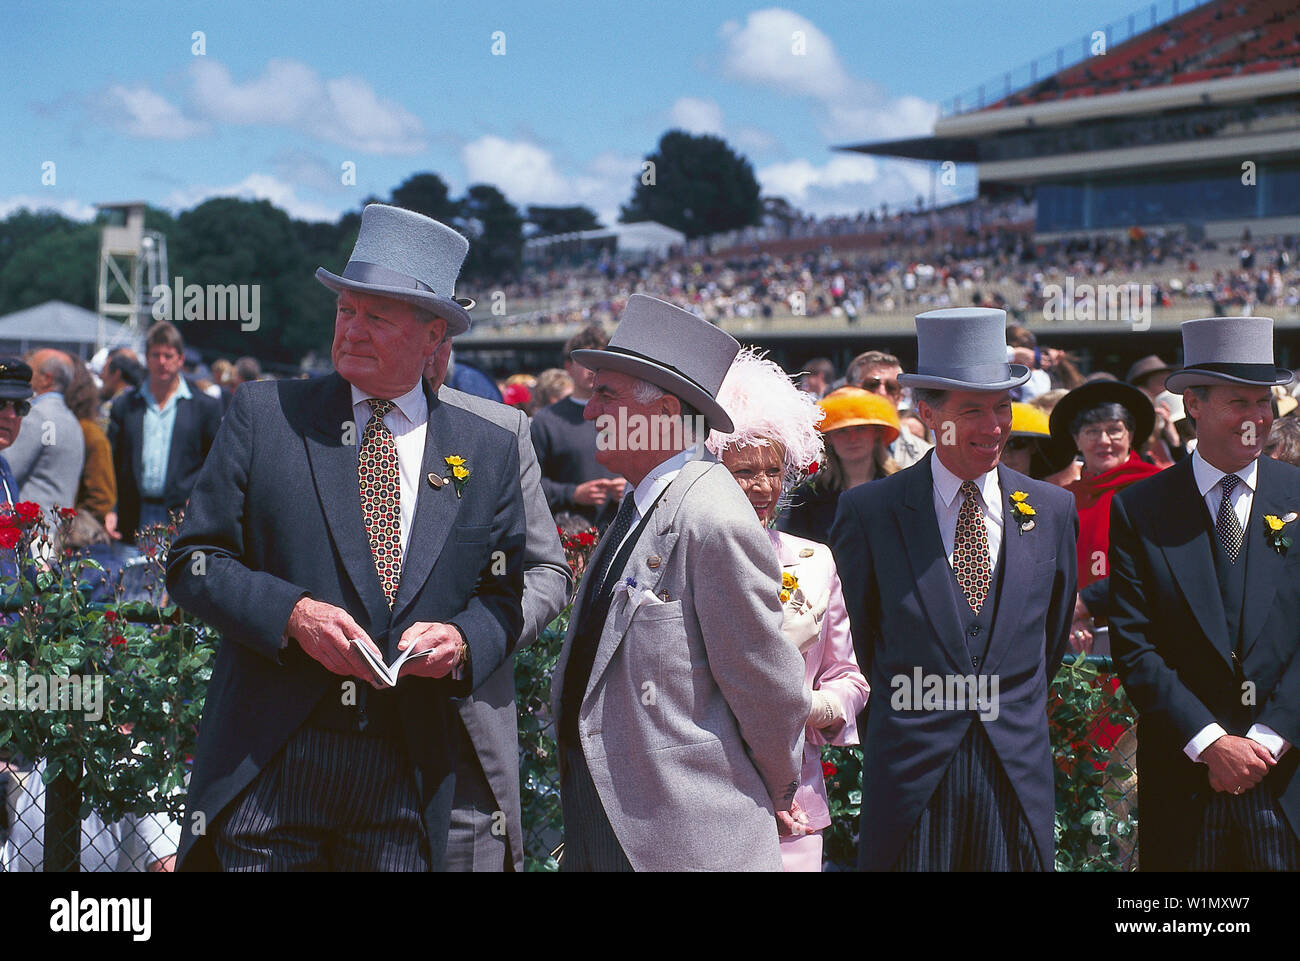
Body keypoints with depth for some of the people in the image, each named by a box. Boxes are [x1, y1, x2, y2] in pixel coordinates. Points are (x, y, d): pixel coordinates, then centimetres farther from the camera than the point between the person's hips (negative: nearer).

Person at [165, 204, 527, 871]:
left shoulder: (489, 451, 8)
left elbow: (504, 595, 13)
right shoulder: (265, 414, 3)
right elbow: (193, 562, 1)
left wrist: (462, 640, -9)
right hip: (267, 765, -1)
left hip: (407, 776, 2)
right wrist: (291, 613, -15)